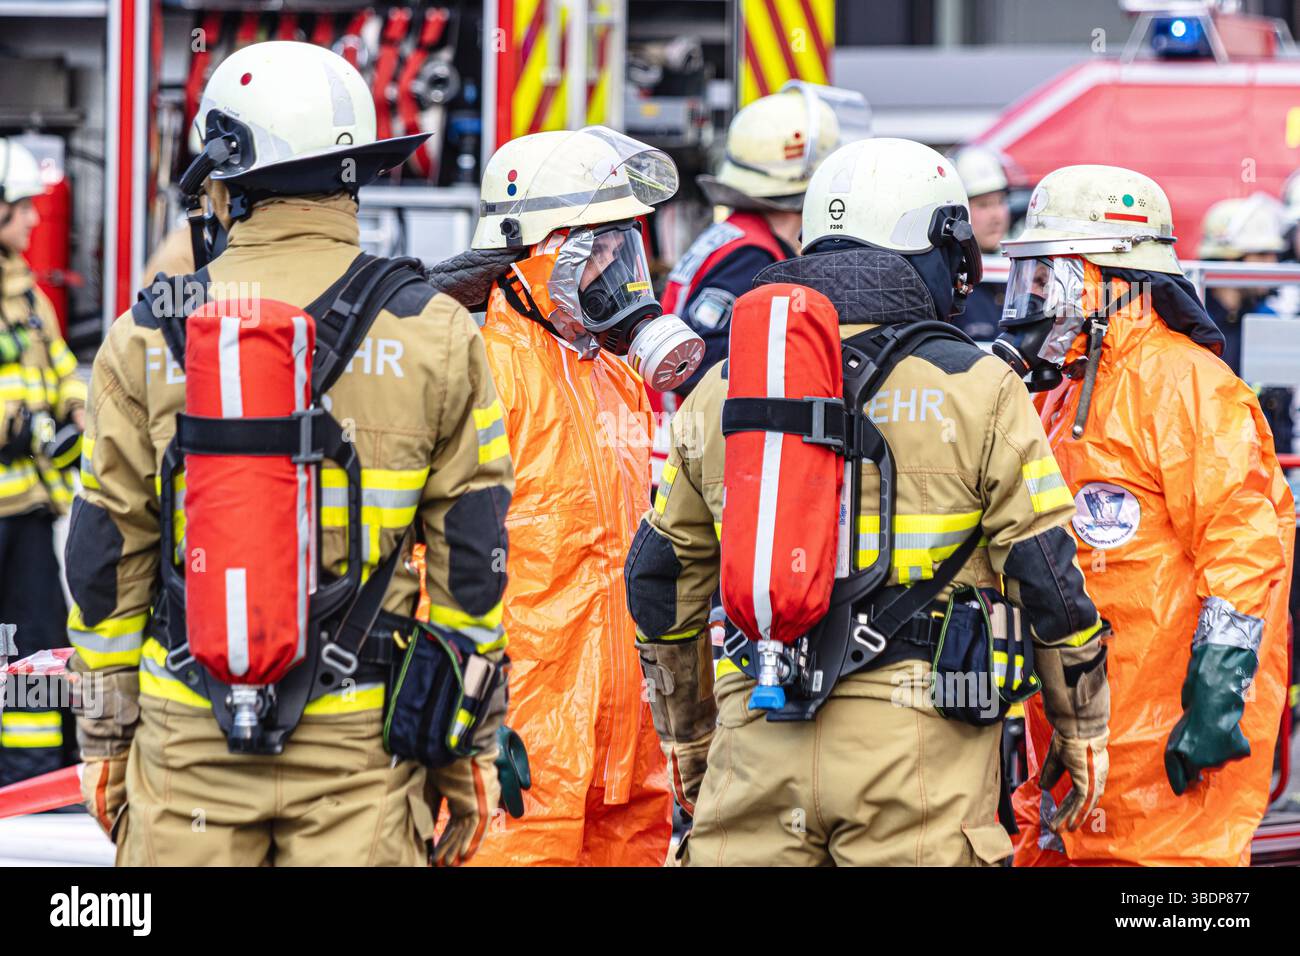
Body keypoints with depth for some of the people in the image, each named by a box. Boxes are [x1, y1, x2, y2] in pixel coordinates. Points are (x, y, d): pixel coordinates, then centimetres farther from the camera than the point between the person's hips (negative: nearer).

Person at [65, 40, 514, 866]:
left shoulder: (151, 336, 1)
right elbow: (470, 558, 2)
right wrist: (471, 747, 8)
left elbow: (107, 555, 5)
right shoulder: (434, 335, 1)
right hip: (360, 743, 0)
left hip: (187, 742, 1)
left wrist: (104, 733, 13)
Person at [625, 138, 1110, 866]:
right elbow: (1048, 577, -1)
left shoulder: (722, 391, 12)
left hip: (759, 748, 3)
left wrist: (687, 736, 28)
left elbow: (661, 580, 17)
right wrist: (1084, 731, 11)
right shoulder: (975, 388, -1)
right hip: (915, 750, -3)